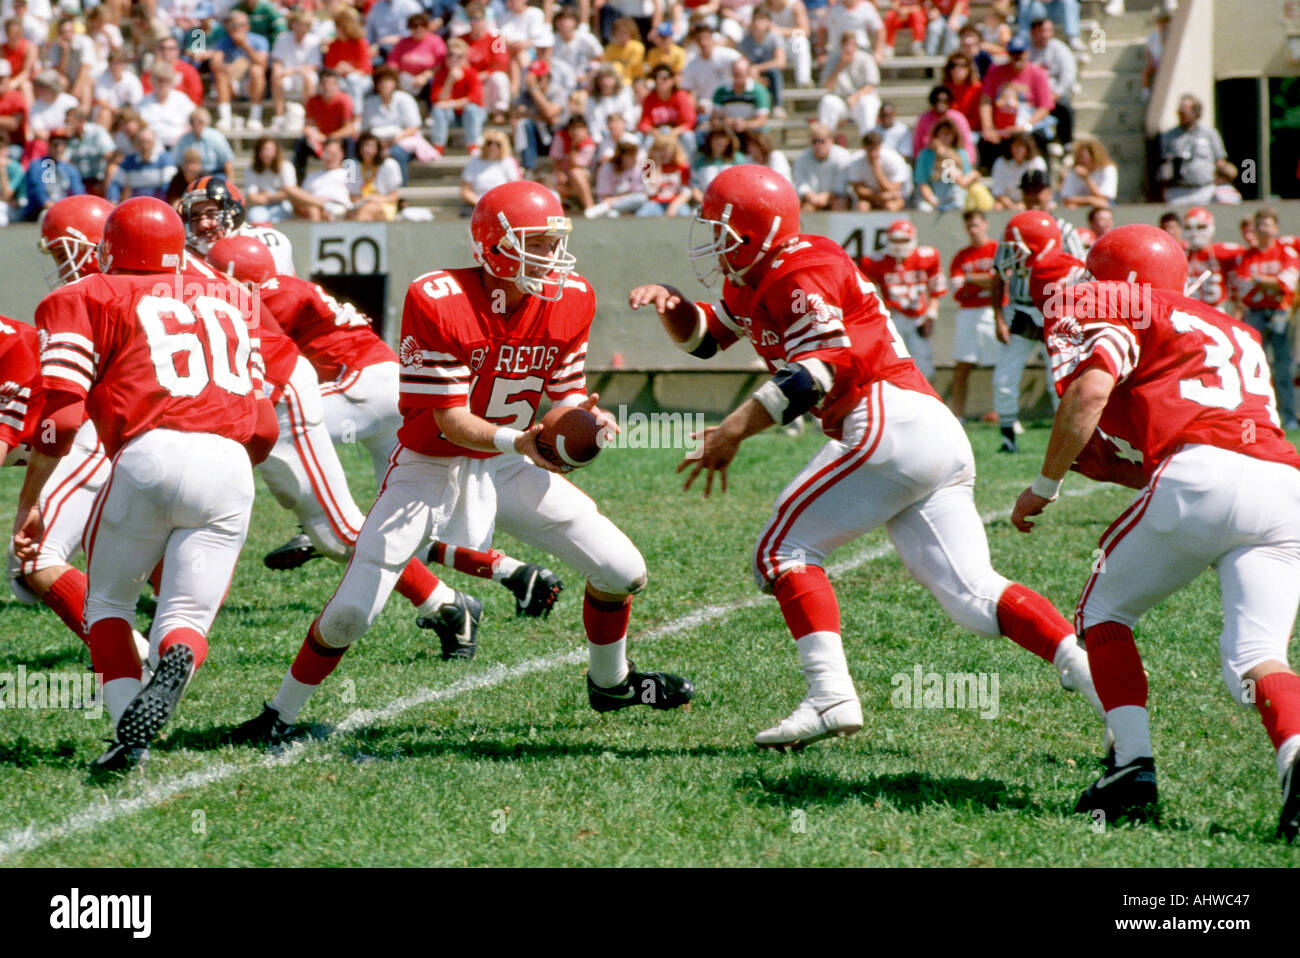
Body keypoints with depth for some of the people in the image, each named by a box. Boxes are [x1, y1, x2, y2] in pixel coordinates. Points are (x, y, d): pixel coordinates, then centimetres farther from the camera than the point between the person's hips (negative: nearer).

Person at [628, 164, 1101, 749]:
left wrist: (733, 431, -18)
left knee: (783, 549, -4)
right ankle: (1085, 666, -12)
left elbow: (814, 371, -17)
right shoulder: (754, 280, 23)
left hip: (893, 425, -10)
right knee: (970, 595, 2)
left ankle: (832, 698, -15)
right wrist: (671, 306, 13)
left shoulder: (801, 275, -8)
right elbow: (703, 337, 34)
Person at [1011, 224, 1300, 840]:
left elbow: (1089, 391, -4)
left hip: (1199, 477, -5)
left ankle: (1133, 768, 3)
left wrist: (1046, 484, 5)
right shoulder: (1235, 333, 36)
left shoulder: (1125, 316, 14)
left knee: (1104, 612, 16)